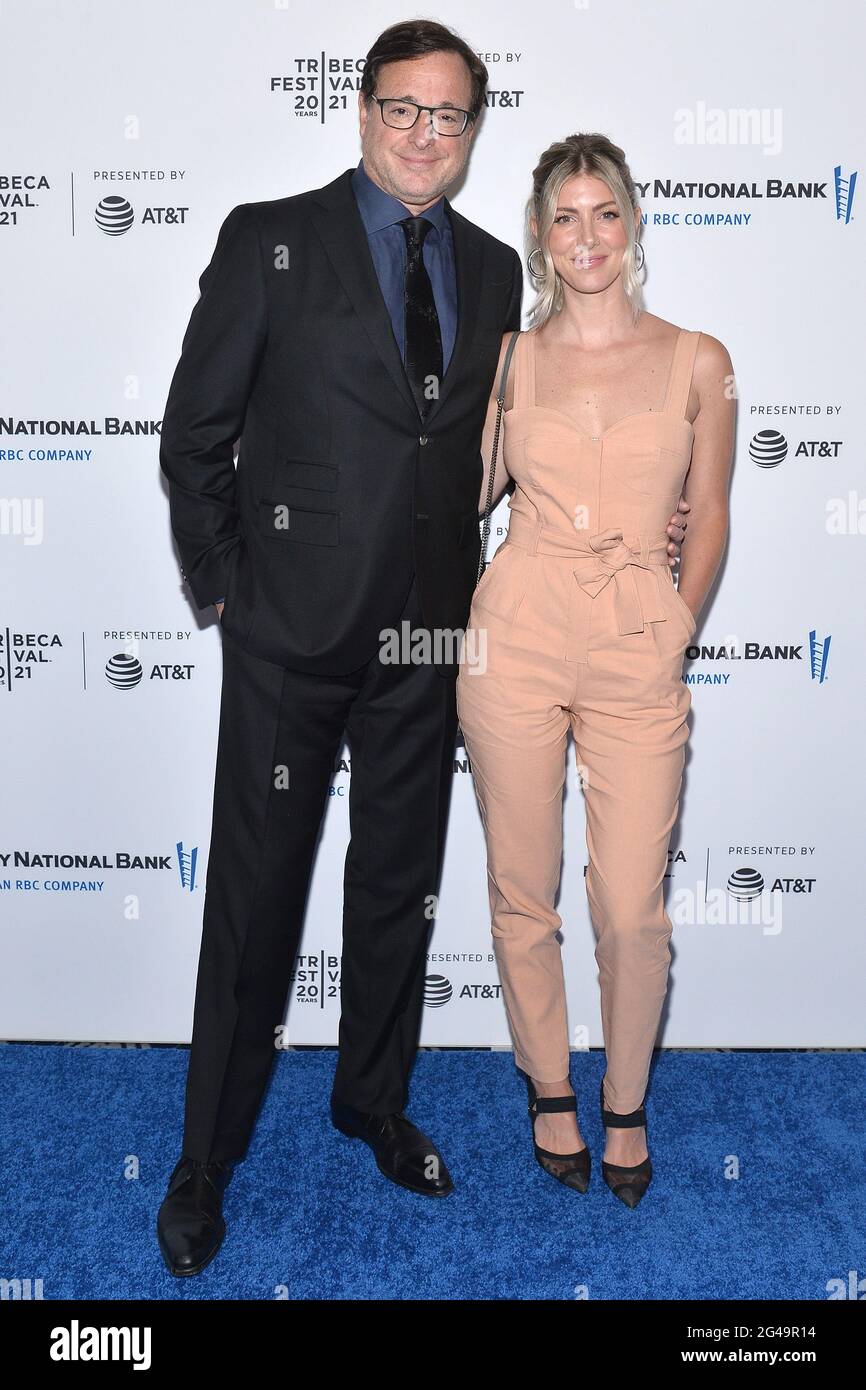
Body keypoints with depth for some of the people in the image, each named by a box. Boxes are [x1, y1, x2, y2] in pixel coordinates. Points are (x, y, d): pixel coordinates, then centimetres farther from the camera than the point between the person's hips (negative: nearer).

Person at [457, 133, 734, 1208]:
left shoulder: (696, 361, 6)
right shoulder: (508, 357, 7)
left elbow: (709, 516, 9)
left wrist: (676, 627, 2)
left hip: (638, 654, 0)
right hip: (516, 636, 1)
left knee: (633, 910, 0)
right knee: (522, 893, 9)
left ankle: (626, 1105, 27)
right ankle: (550, 1090, 32)